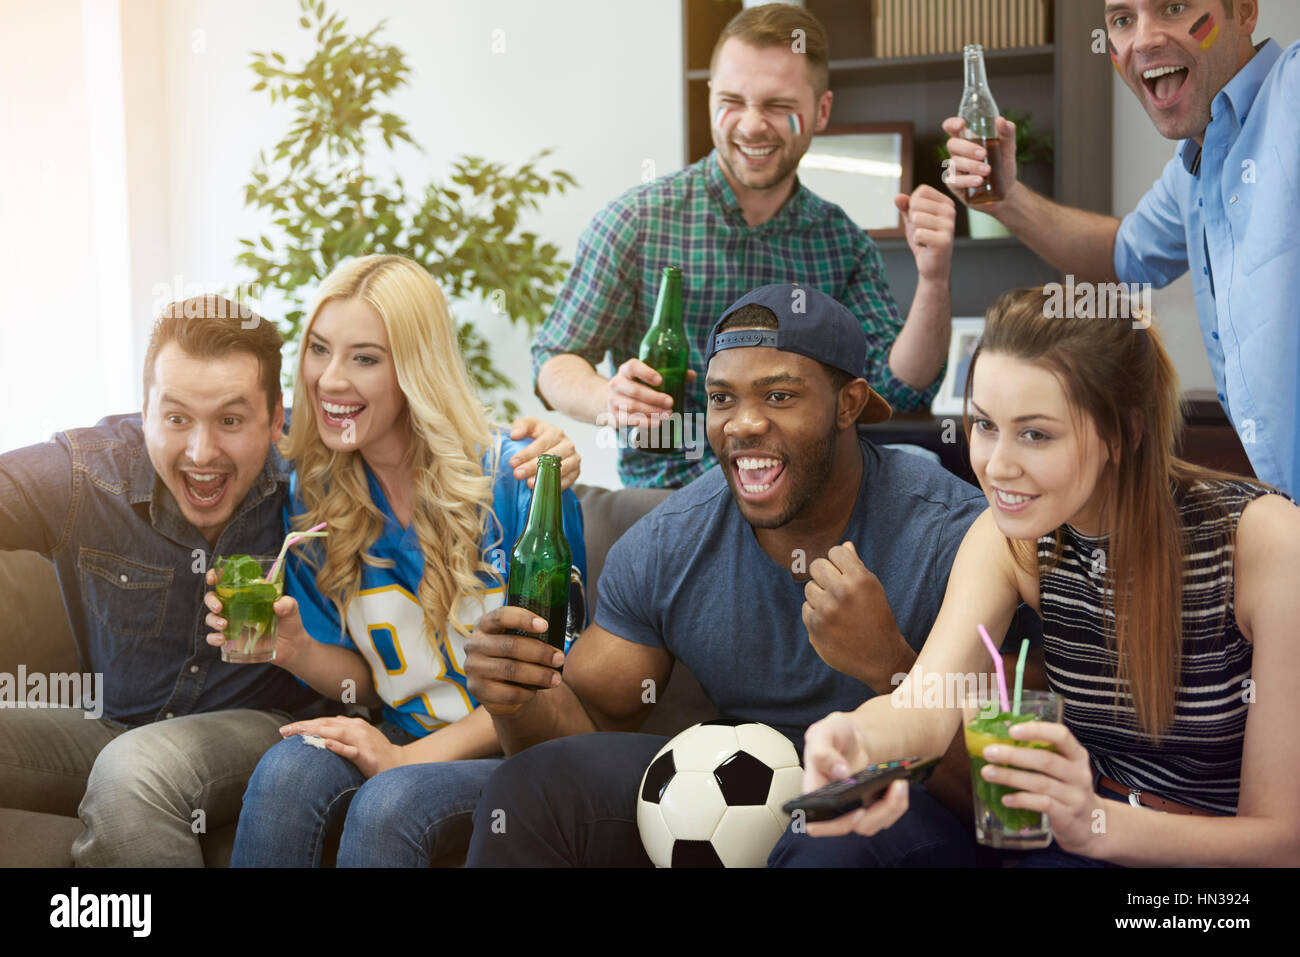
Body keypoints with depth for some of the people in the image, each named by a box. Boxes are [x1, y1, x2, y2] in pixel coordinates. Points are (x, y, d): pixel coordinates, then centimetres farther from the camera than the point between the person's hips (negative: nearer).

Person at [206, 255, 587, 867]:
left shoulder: (515, 478, -11)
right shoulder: (313, 493, 4)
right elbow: (366, 683, 10)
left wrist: (408, 758, -17)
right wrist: (296, 650, -12)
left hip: (512, 753, -4)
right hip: (399, 745, 4)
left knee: (387, 804, -34)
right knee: (286, 770, -28)